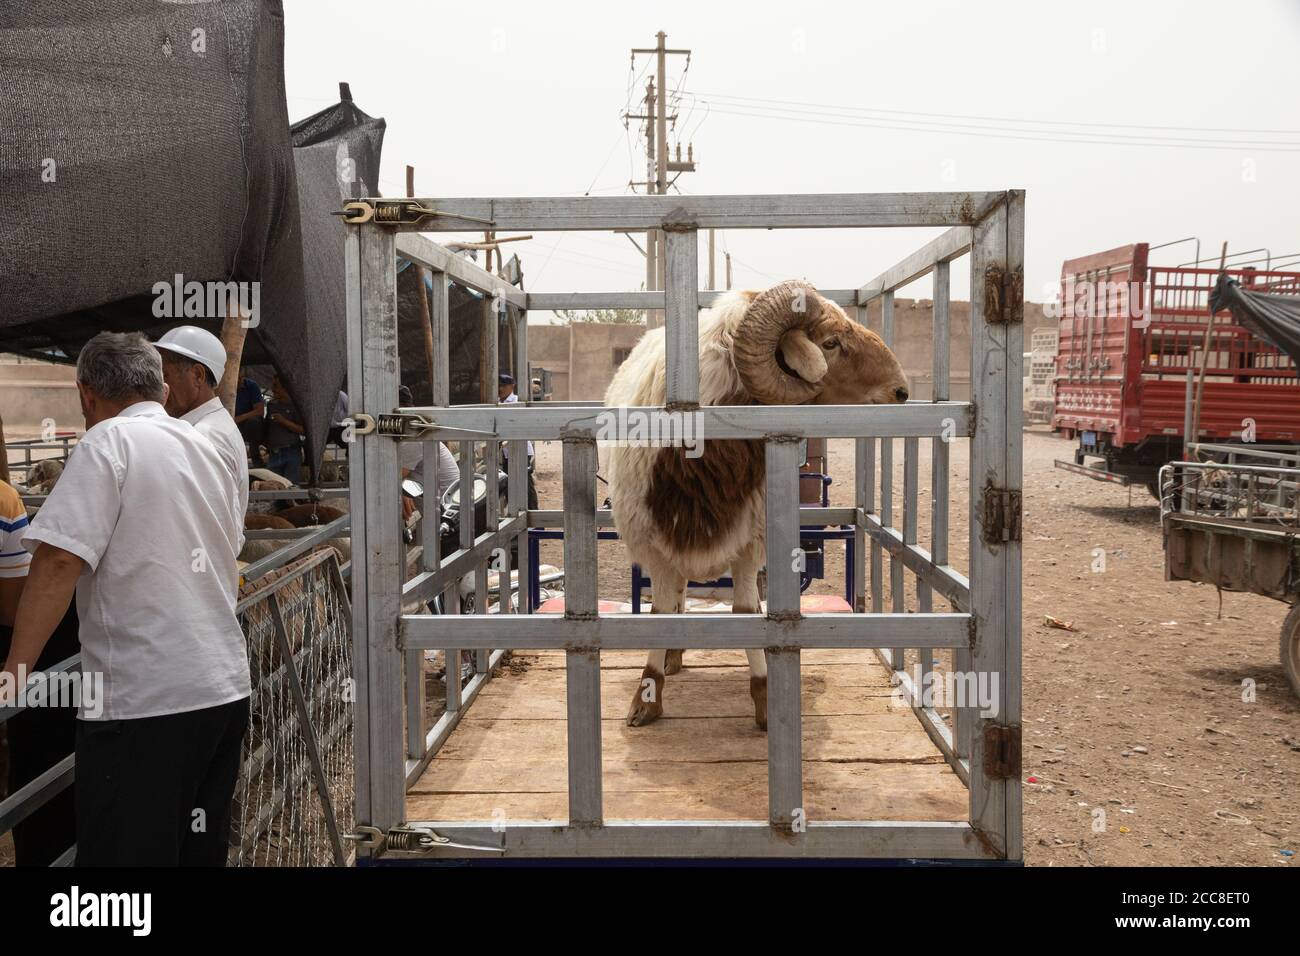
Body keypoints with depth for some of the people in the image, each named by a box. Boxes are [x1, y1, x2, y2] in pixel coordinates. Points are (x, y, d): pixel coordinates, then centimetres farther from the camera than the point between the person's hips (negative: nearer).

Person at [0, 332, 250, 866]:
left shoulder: (108, 442, -8)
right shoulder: (203, 447, 15)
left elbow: (60, 562, -18)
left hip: (143, 702, -8)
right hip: (226, 690, 8)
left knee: (128, 852, 0)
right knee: (200, 851, 16)